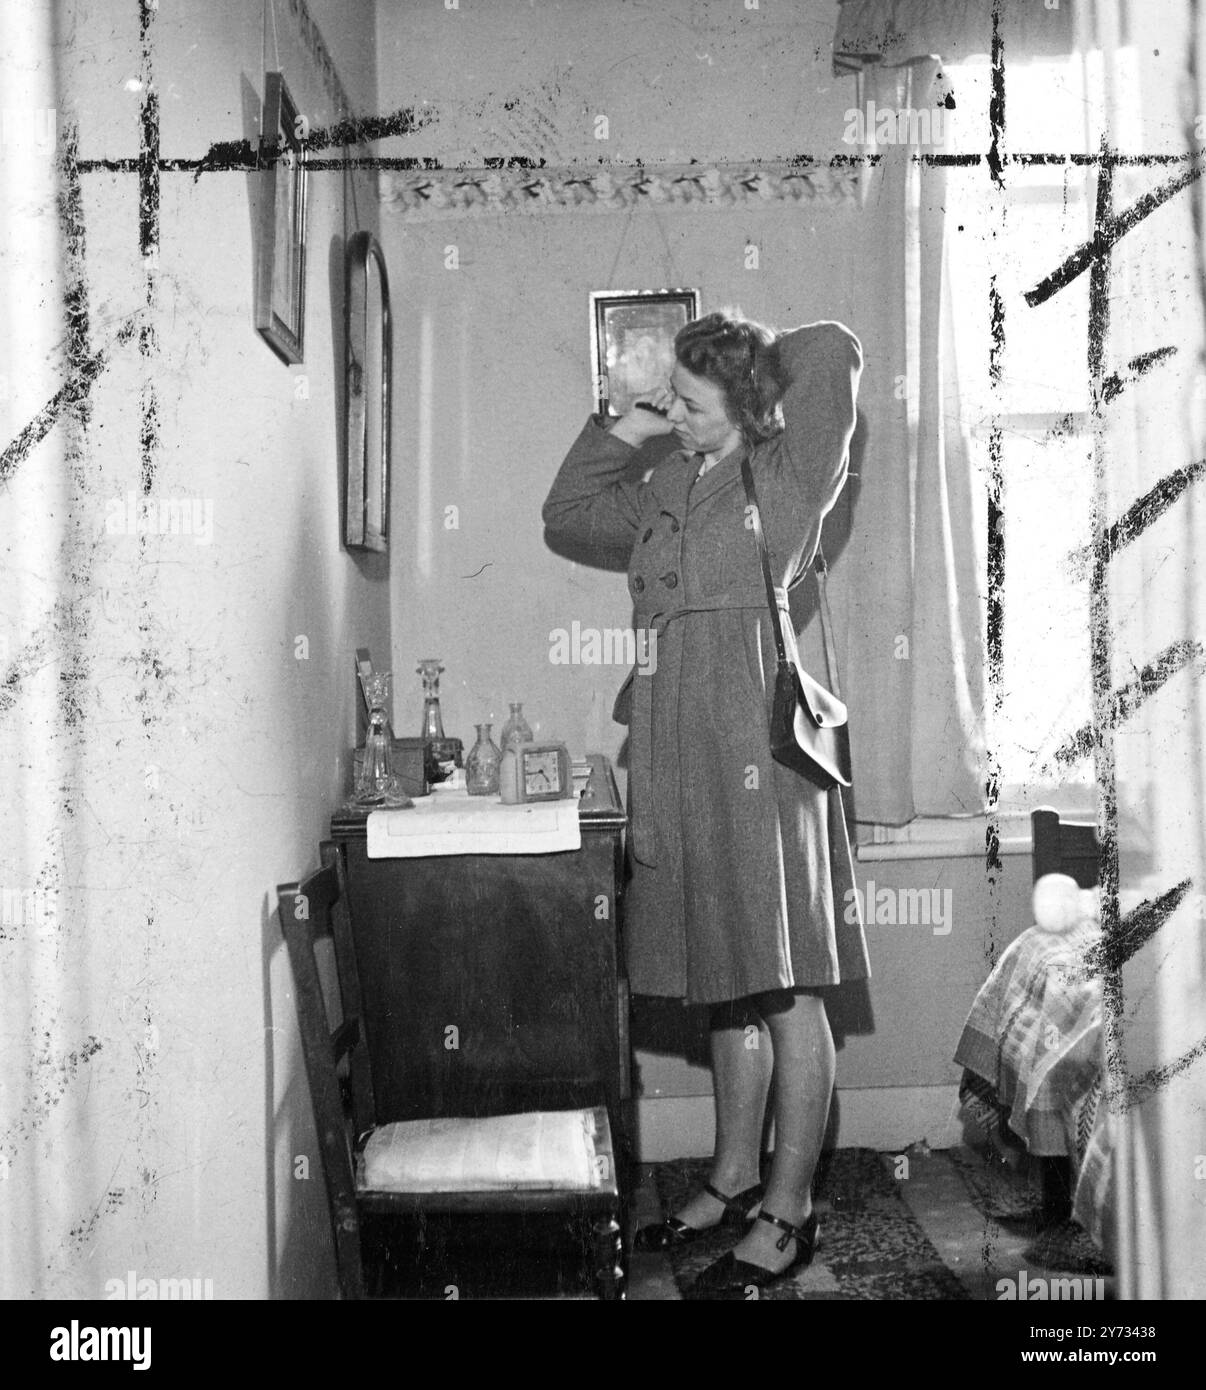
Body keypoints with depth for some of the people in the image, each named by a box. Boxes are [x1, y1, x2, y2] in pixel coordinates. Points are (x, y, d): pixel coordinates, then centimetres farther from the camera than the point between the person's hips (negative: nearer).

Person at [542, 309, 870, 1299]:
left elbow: (835, 351, -14)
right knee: (727, 982, 15)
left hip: (754, 744, -7)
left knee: (785, 987, 0)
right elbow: (567, 512, 29)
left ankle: (789, 1214, 11)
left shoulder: (785, 476, -2)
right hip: (680, 749, 7)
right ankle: (736, 1179, 28)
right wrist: (622, 430, 18)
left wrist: (765, 365, 5)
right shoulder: (666, 492, 17)